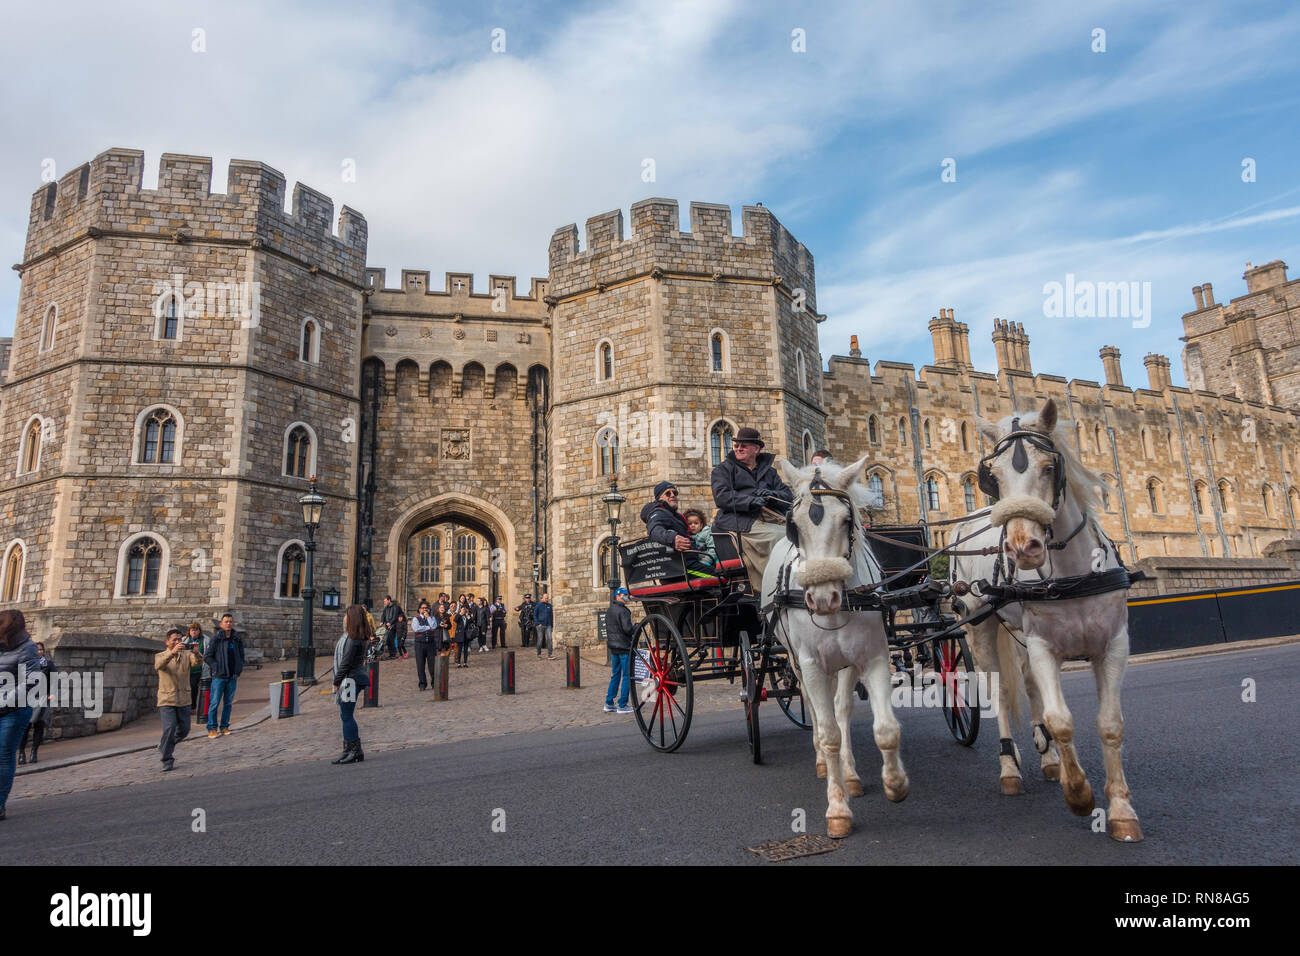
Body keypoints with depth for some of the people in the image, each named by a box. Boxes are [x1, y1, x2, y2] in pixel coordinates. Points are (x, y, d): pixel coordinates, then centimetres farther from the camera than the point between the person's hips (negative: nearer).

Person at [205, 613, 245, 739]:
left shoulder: (237, 639, 6)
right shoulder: (216, 638, -6)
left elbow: (241, 656, 15)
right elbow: (207, 656, -3)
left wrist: (238, 670, 5)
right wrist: (216, 667, -9)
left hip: (233, 676, 4)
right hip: (219, 676, -4)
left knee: (228, 702, 10)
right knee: (214, 702, -3)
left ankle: (225, 726, 20)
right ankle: (212, 729, 5)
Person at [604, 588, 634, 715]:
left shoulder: (609, 611, 13)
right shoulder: (623, 611, -15)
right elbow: (628, 628, -22)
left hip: (613, 647, 9)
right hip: (624, 647, -9)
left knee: (615, 675, 15)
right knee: (627, 676, -1)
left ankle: (609, 704, 16)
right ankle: (622, 705, 1)